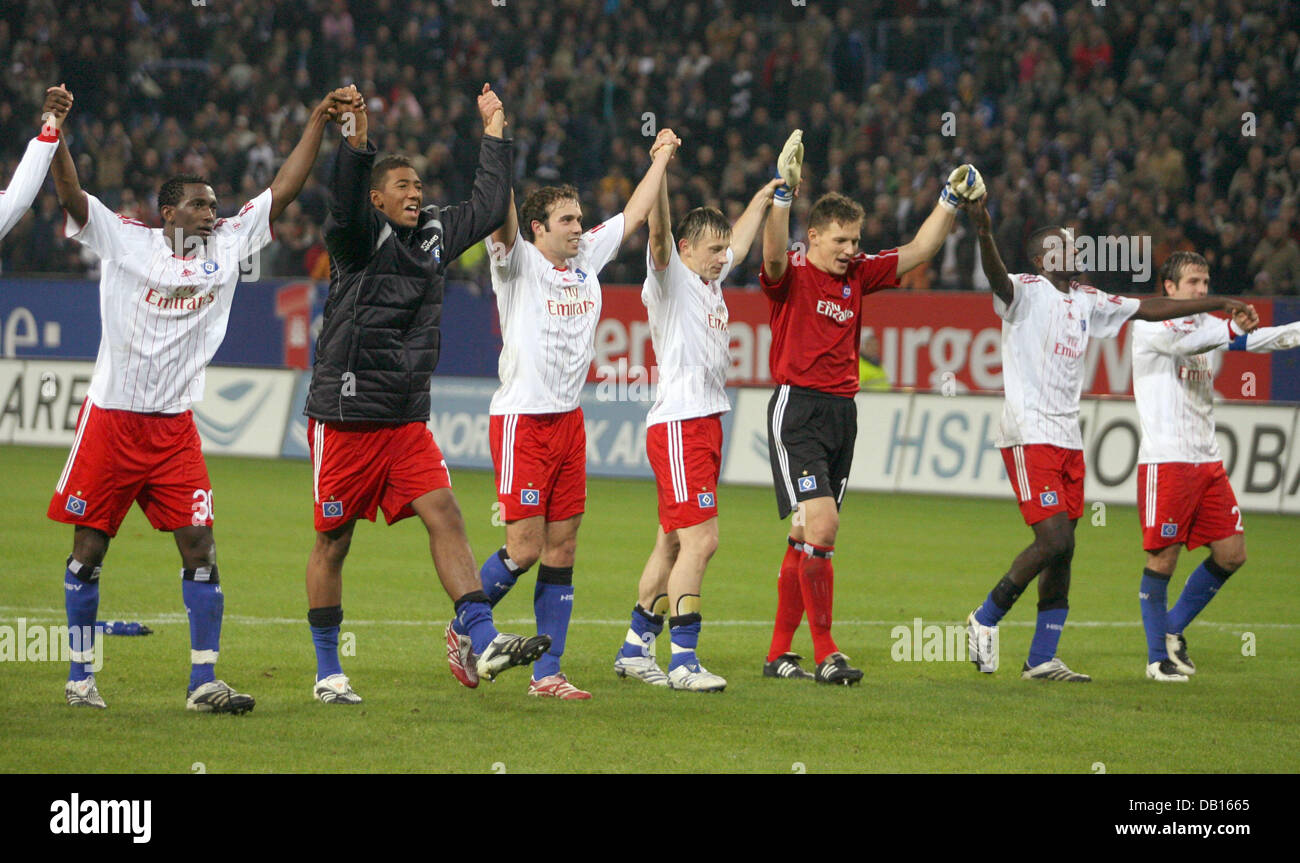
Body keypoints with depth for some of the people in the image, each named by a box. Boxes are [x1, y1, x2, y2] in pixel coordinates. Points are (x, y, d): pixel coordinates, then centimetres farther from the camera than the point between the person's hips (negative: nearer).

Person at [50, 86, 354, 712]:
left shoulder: (228, 245, 7)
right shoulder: (123, 240, -3)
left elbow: (283, 190, 8)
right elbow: (71, 194, -13)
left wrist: (318, 121, 2)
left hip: (175, 428, 3)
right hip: (111, 419, -3)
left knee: (199, 547, -6)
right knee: (88, 549, 2)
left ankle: (203, 682, -4)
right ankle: (80, 676, 15)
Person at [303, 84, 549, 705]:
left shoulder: (434, 234, 13)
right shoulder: (361, 237, -6)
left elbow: (488, 206, 25)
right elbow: (344, 205, -28)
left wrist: (494, 133, 24)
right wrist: (357, 138, -41)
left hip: (406, 418, 6)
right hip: (346, 415, -5)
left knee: (445, 515, -9)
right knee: (333, 539, 2)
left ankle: (480, 643, -15)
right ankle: (327, 672, 10)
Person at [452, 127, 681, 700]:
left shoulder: (586, 260, 12)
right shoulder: (519, 263, -6)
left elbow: (633, 216, 23)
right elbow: (502, 215, -23)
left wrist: (661, 159, 28)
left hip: (569, 421, 6)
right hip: (521, 420, -6)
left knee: (561, 550, 4)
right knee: (525, 549, -9)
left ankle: (547, 673, 7)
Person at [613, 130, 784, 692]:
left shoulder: (712, 278, 17)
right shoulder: (671, 279, -6)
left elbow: (742, 236, 35)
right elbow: (658, 231, -24)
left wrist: (769, 192, 45)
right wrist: (660, 167, -35)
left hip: (706, 422, 9)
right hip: (678, 423, -9)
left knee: (673, 541, 10)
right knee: (700, 539, -14)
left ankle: (636, 648, 17)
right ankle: (683, 660, -15)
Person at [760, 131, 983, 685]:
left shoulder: (858, 275, 13)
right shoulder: (791, 275, -5)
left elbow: (917, 251, 16)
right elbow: (774, 253, -27)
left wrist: (951, 200, 8)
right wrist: (784, 191, -39)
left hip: (843, 411, 7)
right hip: (797, 408, -7)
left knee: (805, 538, 9)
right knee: (822, 525, -17)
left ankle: (779, 653, 15)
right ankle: (826, 654, -14)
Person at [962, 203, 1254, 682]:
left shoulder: (1087, 301, 17)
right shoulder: (1026, 291, -6)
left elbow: (1149, 309, 26)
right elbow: (997, 278, -29)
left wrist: (1217, 303, 28)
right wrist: (984, 237, -50)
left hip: (1068, 440, 8)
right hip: (1028, 435, -8)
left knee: (1062, 551, 5)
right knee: (1055, 540, -16)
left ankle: (1042, 659, 9)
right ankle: (984, 620, 0)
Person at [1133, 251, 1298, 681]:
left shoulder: (1207, 326, 18)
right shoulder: (1149, 325, -5)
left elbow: (1259, 339, 12)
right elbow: (1181, 342, -25)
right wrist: (1232, 330, -38)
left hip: (1207, 460, 7)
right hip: (1165, 460, -7)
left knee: (1231, 553, 3)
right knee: (1163, 558, -4)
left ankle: (1175, 628, 20)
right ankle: (1158, 656, 6)